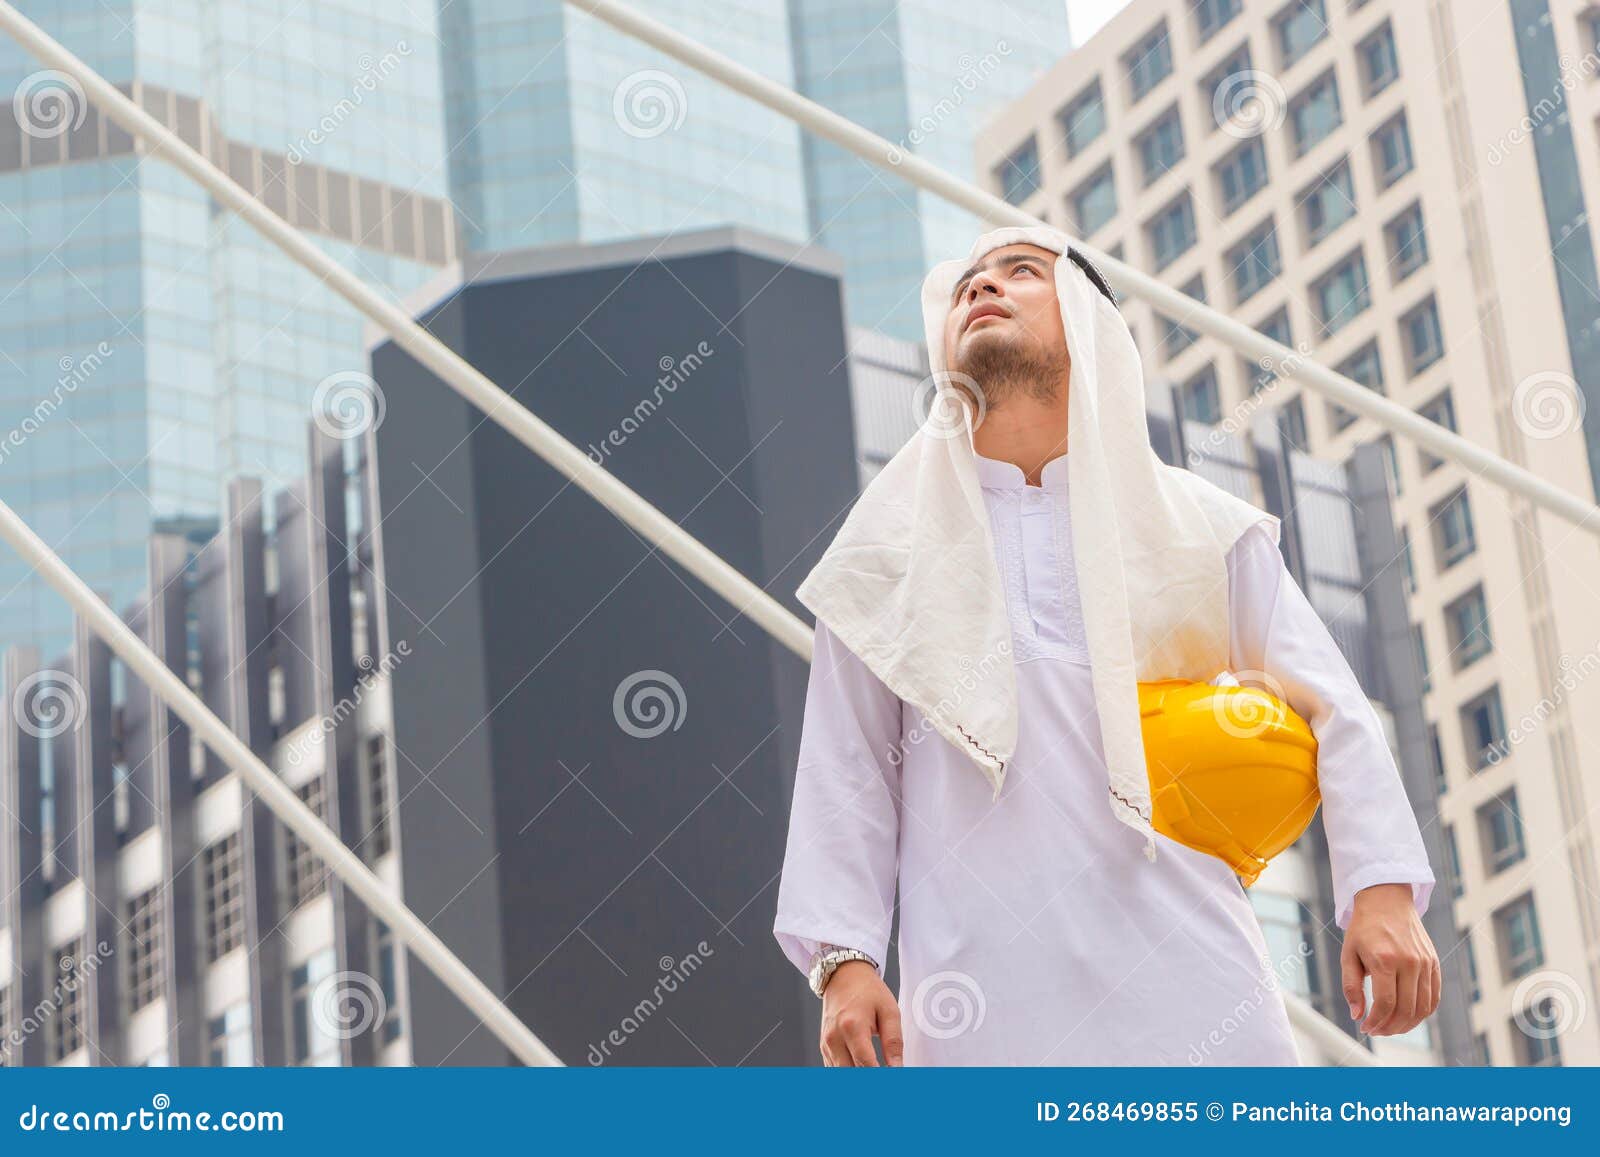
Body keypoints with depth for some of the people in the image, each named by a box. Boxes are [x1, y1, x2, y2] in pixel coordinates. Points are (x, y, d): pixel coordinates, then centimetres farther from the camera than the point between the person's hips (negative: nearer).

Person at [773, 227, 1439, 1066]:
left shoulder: (1201, 525, 14)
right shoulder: (887, 553, 16)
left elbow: (1331, 712, 8)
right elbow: (846, 778, 13)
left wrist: (1382, 890, -6)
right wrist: (842, 959, 0)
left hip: (1182, 969, 0)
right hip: (980, 985, 0)